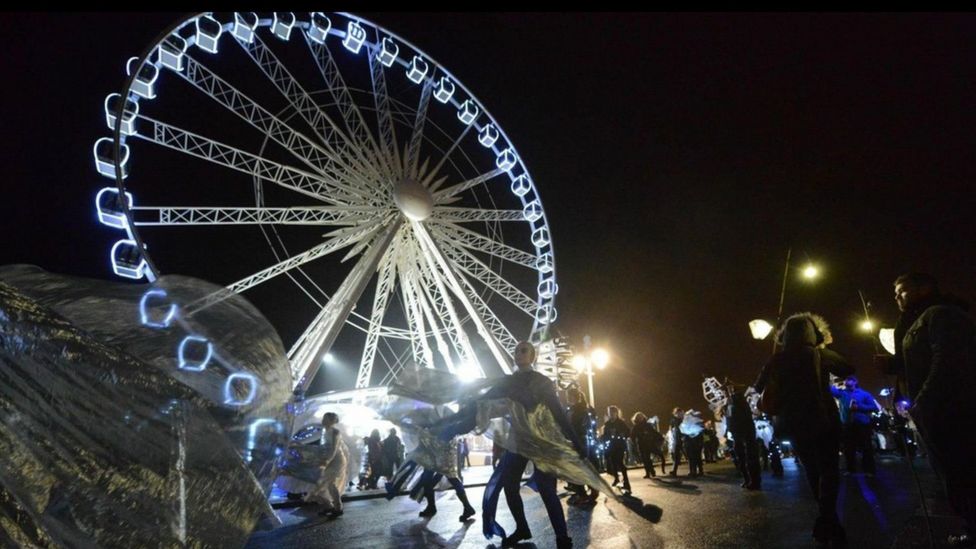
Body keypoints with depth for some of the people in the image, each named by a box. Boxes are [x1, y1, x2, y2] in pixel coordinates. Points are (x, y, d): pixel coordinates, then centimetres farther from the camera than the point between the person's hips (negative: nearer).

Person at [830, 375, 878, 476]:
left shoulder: (864, 394, 3)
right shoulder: (841, 393, 10)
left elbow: (874, 407, -3)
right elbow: (830, 389, -2)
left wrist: (859, 407, -15)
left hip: (862, 425, -3)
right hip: (847, 425, 3)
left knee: (866, 448, 0)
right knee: (848, 449, 8)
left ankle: (869, 470, 8)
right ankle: (851, 469, 18)